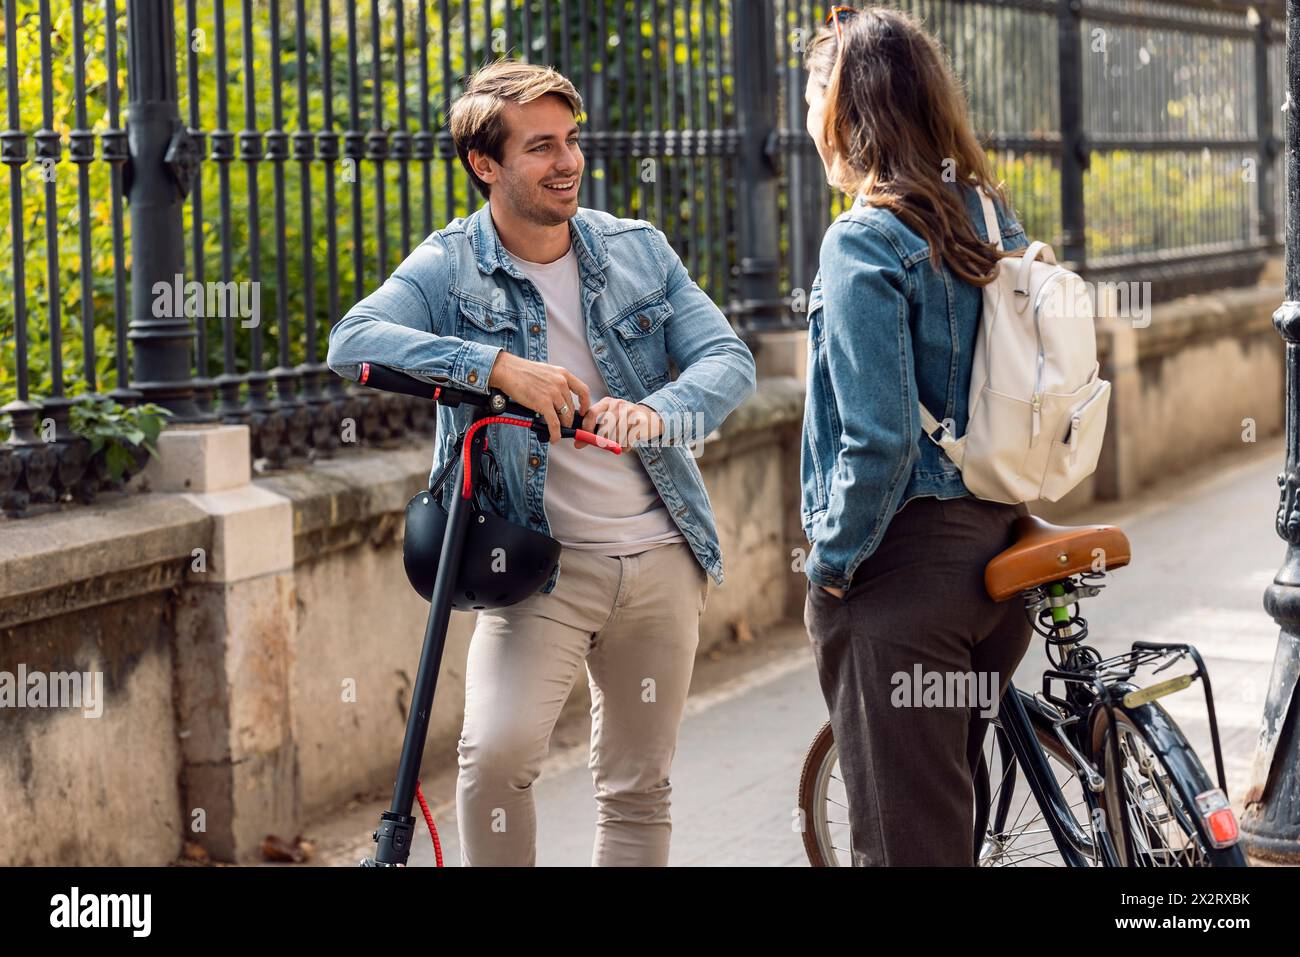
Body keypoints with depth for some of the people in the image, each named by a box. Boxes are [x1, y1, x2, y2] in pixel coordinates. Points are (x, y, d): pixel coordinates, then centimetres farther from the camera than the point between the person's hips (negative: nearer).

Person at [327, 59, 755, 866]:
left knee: (640, 790, 10)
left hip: (660, 558, 3)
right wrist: (498, 366, -34)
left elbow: (728, 359, -4)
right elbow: (353, 343, -23)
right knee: (497, 753, -24)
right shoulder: (449, 268, -6)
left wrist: (658, 413, -26)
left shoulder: (638, 250, 4)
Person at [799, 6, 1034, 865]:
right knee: (953, 810, 21)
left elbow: (879, 439, -21)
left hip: (904, 567, -8)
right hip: (1000, 551, 8)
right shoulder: (993, 222, 7)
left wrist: (831, 562, -11)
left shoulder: (864, 245, -16)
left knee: (903, 834, 1)